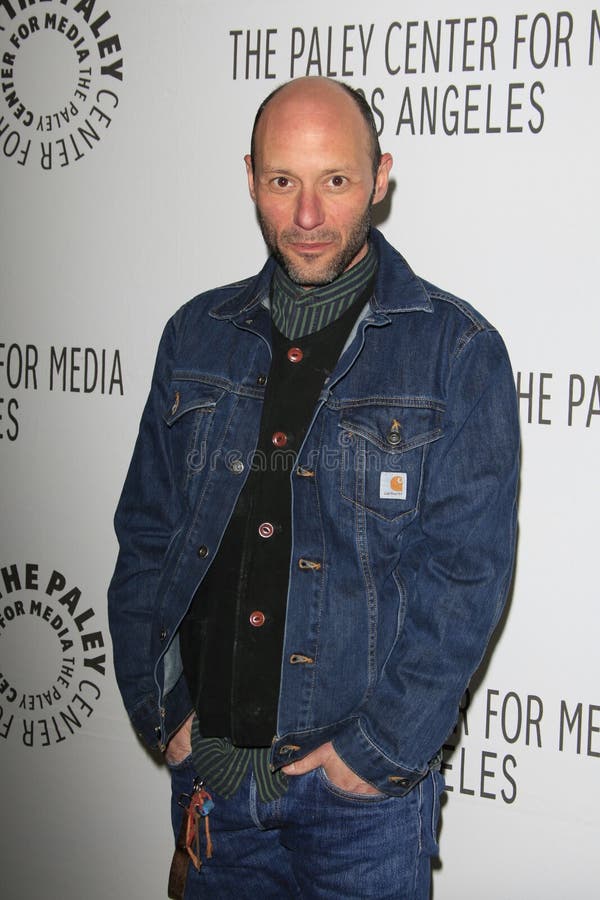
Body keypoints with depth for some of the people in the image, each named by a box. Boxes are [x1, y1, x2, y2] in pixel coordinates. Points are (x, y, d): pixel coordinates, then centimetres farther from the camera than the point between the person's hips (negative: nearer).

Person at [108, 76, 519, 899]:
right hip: (208, 763, 4)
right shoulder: (198, 337, 5)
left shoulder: (457, 350, -7)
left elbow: (468, 572, -11)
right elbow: (146, 533, 8)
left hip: (365, 780, -3)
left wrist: (379, 749, -14)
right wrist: (160, 709, 1)